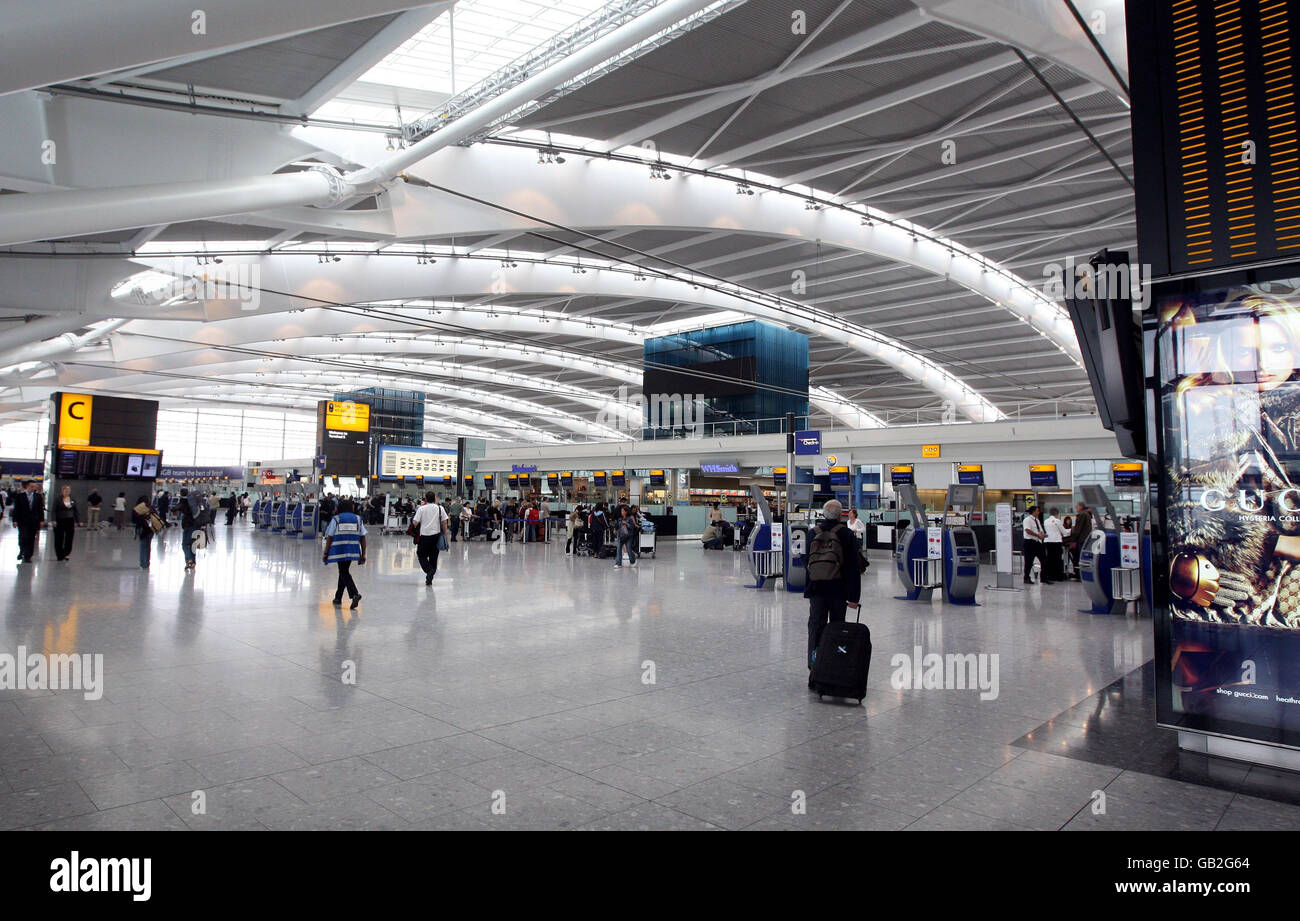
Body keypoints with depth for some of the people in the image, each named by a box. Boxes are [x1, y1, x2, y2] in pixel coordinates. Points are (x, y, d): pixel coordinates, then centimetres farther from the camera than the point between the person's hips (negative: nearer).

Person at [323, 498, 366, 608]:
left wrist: (325, 553, 3)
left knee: (344, 573, -1)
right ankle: (338, 597, 26)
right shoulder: (358, 518, 10)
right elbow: (363, 538, 6)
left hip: (339, 550, -3)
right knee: (344, 571, 17)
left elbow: (329, 537, -2)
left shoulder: (336, 519, 2)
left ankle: (355, 594, -21)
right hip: (353, 551, 3)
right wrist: (363, 555, 9)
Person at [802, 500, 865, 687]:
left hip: (815, 589, 2)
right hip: (838, 589, -2)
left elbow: (806, 563, 15)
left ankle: (814, 669, 4)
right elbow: (853, 568, -8)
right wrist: (853, 596, -7)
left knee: (815, 627, 7)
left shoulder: (813, 533, 6)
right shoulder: (846, 534, -4)